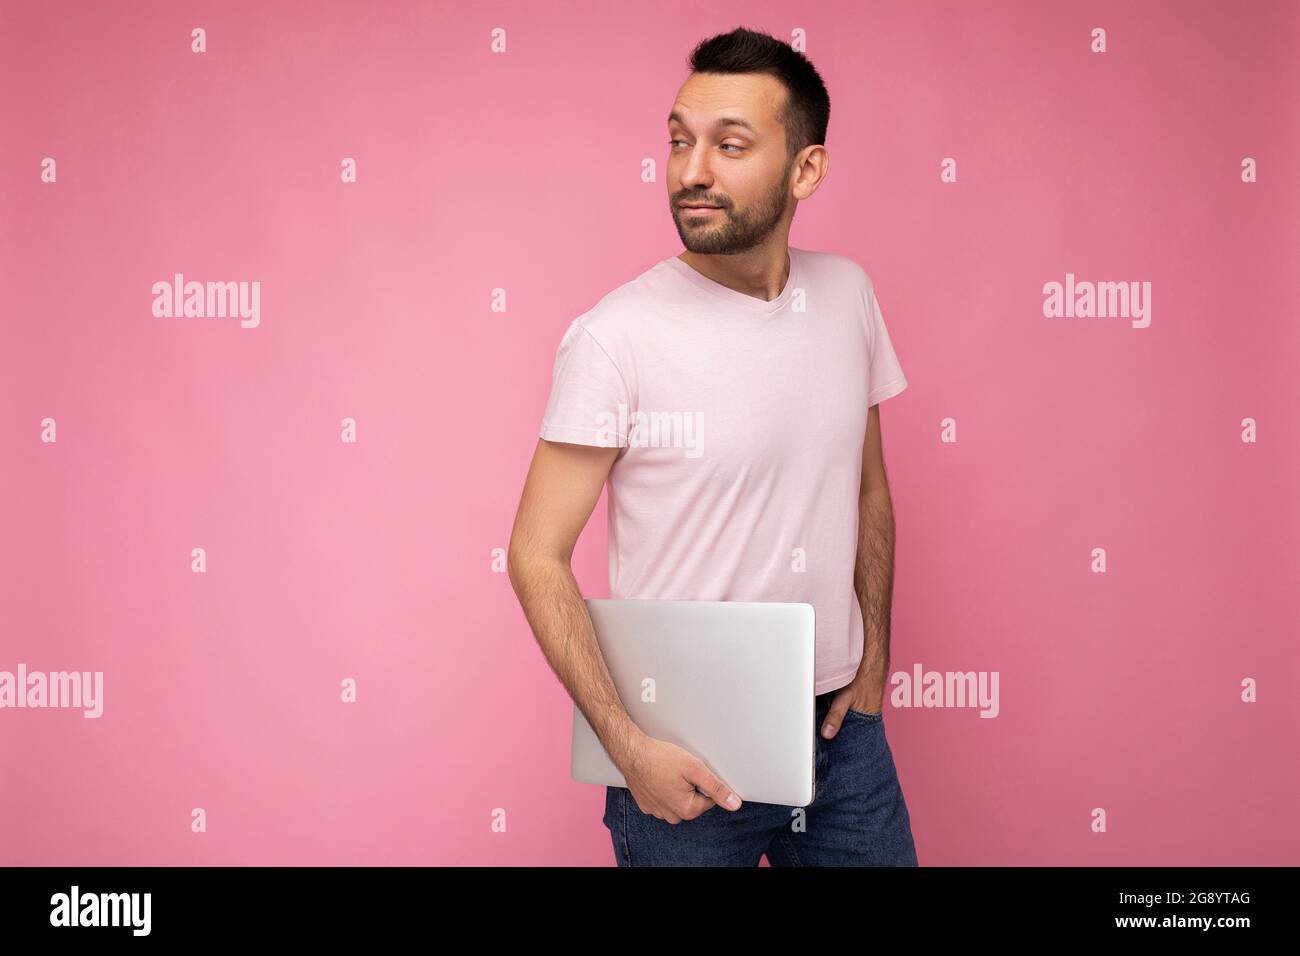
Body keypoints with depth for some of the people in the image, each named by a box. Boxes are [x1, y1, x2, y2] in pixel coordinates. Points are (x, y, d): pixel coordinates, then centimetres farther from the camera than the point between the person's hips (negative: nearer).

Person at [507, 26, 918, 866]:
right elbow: (538, 556, -13)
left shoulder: (848, 294, -1)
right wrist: (629, 748, -17)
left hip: (840, 725, 5)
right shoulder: (615, 336, -16)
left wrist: (874, 661, 7)